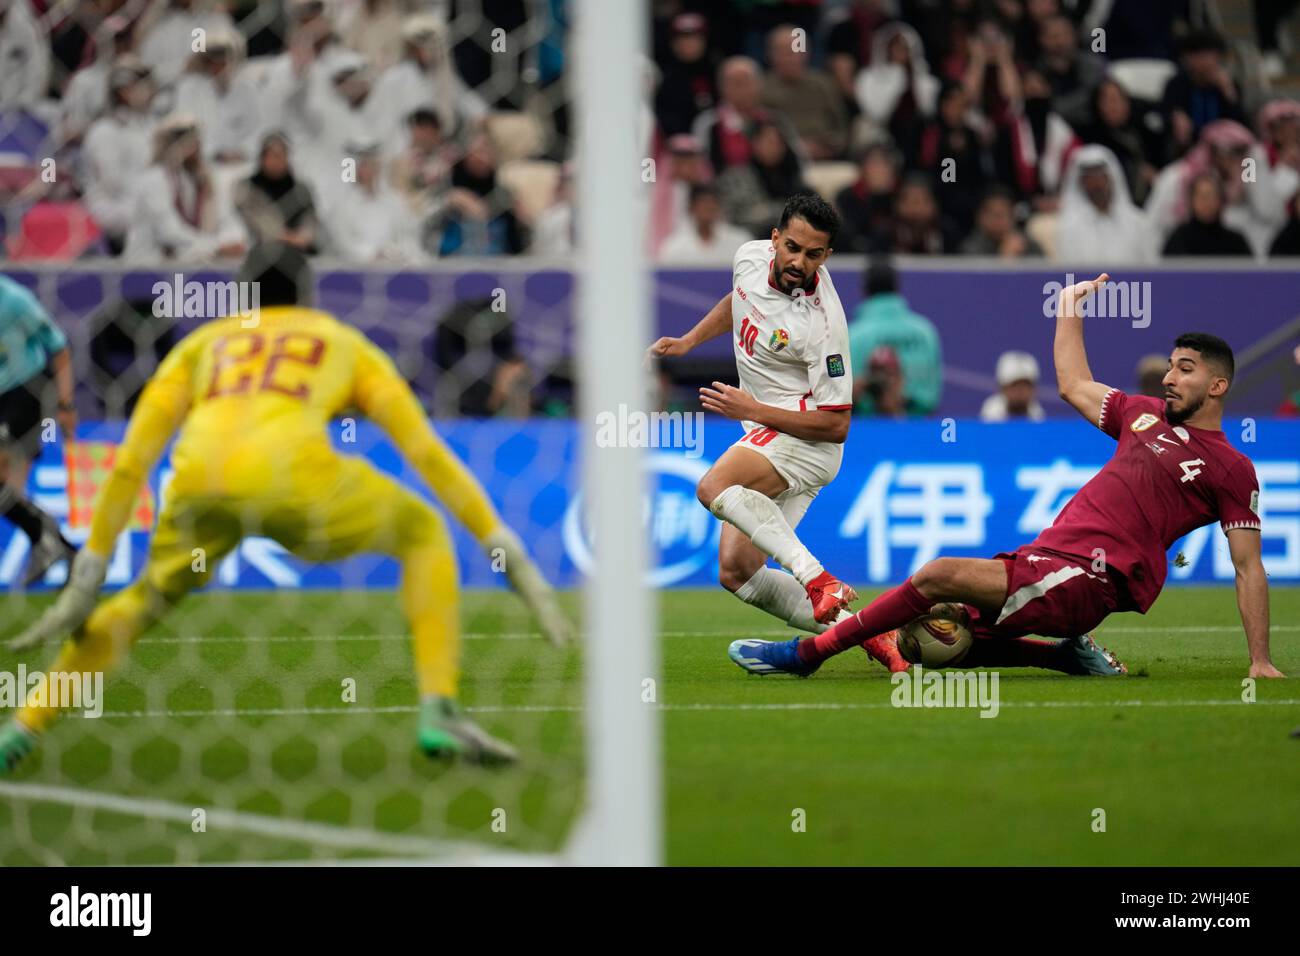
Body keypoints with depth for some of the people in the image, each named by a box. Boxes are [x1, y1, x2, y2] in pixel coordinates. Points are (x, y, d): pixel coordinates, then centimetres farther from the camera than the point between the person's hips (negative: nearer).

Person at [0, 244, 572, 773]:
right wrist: (505, 550, 21)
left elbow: (131, 463, 25)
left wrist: (89, 575, 26)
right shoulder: (343, 342, 32)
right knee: (423, 533, 22)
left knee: (148, 596, 29)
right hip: (293, 476, -2)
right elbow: (426, 452, 23)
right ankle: (439, 714, 8)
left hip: (198, 484, 2)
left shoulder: (203, 343, 34)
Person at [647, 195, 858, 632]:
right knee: (735, 572, 1)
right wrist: (687, 341, 20)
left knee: (714, 488, -34)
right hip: (766, 440, 9)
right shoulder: (751, 256, -1)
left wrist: (753, 410, -21)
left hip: (806, 436, -9)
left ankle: (818, 580, -43)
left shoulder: (821, 325, -23)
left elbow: (836, 426, -19)